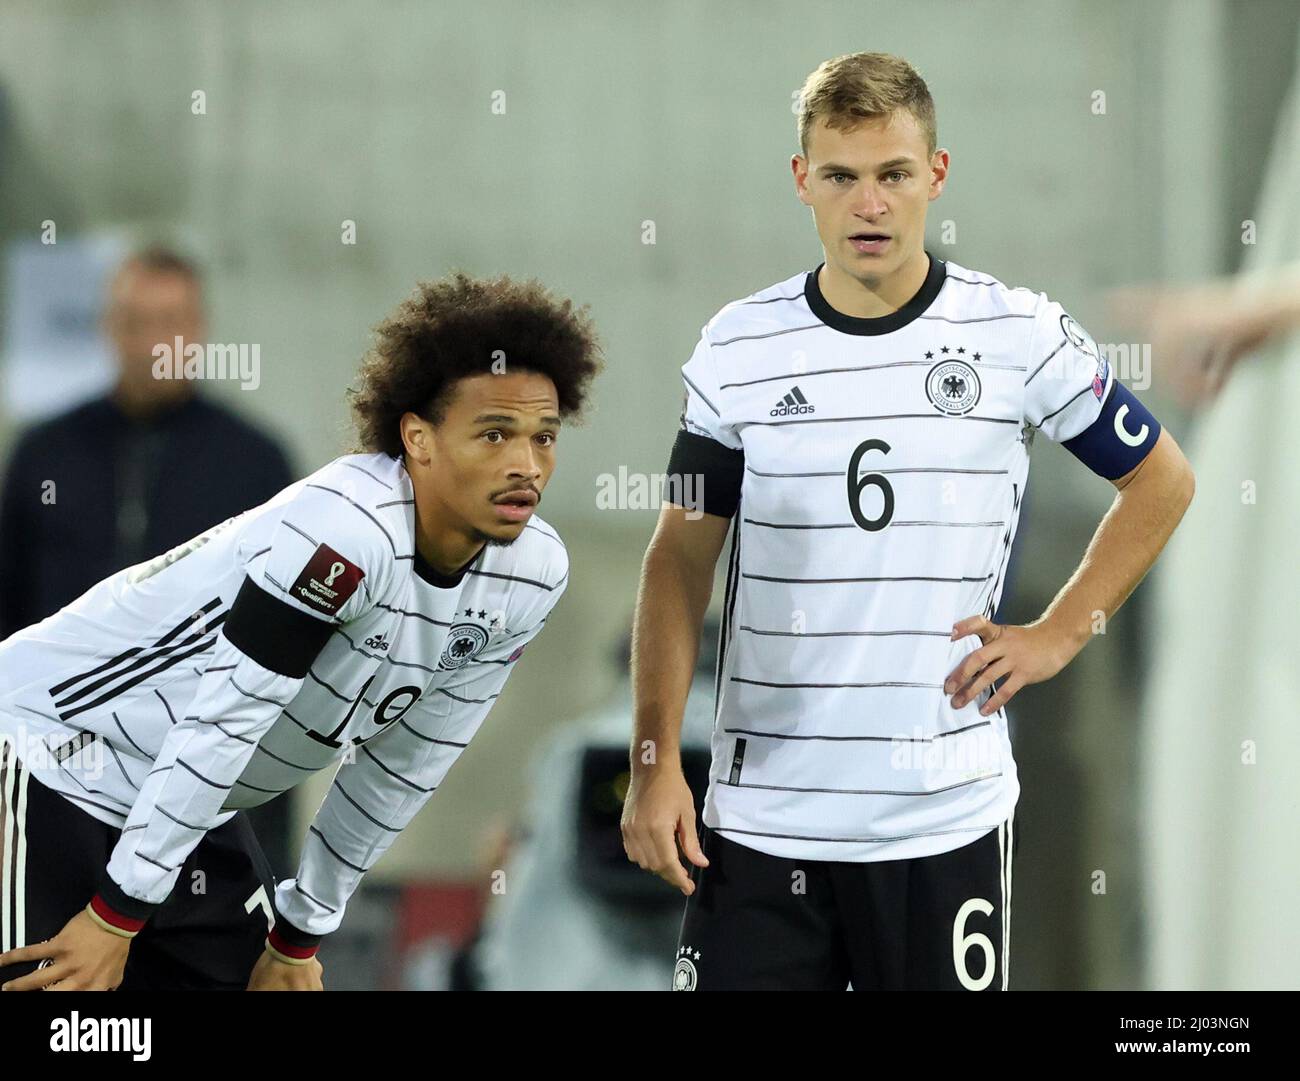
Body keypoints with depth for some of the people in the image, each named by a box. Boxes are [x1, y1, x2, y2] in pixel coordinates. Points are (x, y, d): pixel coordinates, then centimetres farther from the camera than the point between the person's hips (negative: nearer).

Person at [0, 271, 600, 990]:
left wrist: (299, 936, 10)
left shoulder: (532, 576, -4)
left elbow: (398, 769, 6)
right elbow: (222, 725, -27)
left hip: (186, 806, 8)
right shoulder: (349, 528, -30)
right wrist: (117, 917, -23)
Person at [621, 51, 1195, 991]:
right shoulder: (738, 349, 2)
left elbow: (1162, 481, 12)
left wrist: (1061, 635, 4)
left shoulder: (1020, 335, -1)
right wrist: (655, 762, -2)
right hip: (762, 811, 1)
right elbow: (682, 560, 5)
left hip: (948, 811, 0)